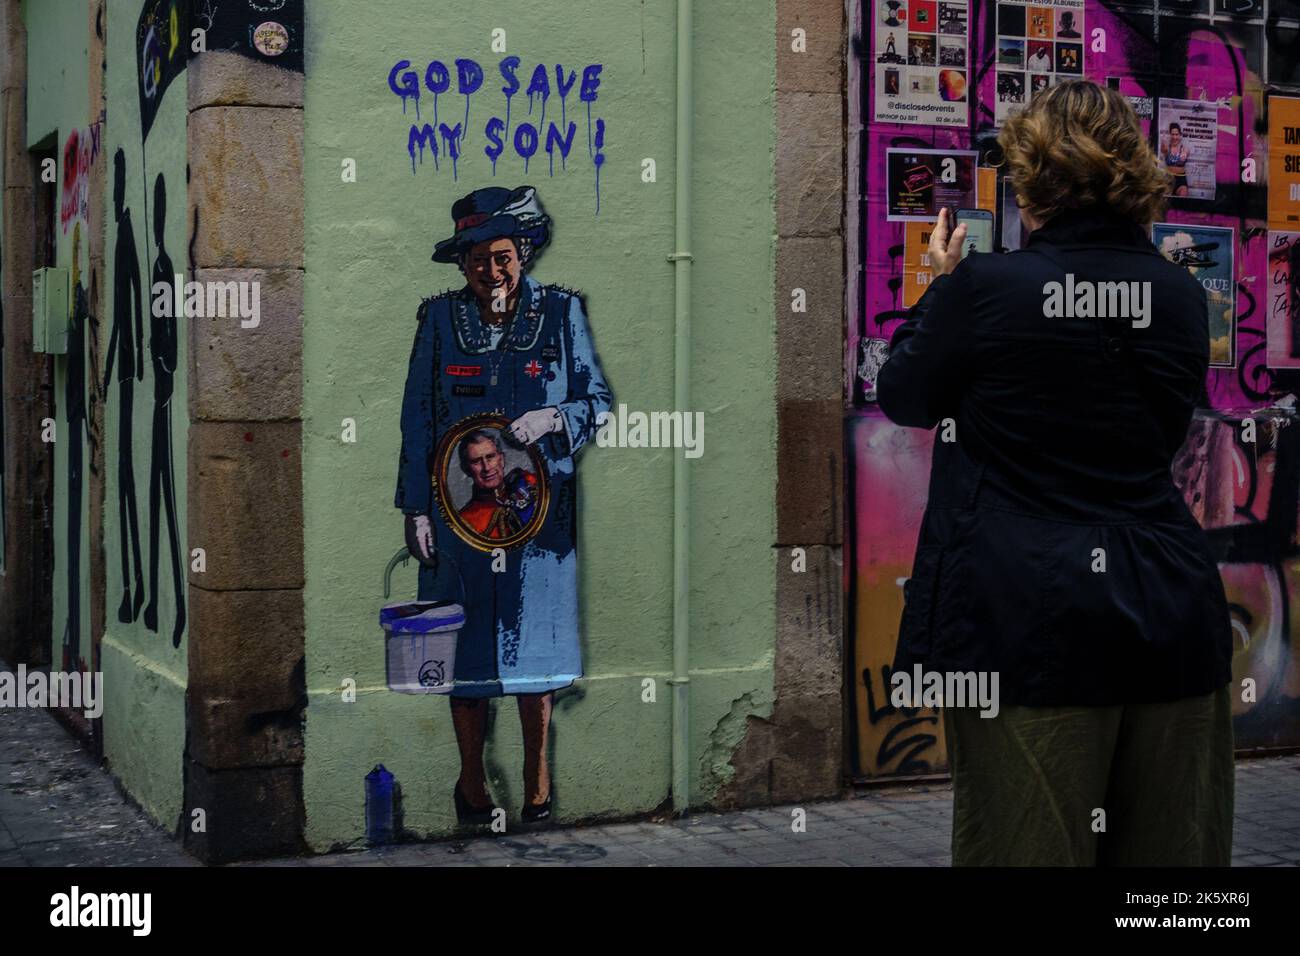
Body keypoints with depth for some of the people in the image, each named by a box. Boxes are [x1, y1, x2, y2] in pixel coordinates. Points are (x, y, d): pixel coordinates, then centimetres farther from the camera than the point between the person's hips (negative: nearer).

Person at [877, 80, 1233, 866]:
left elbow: (904, 398, 4)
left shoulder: (986, 288, -12)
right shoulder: (1180, 295, 3)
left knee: (1030, 841, 6)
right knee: (1170, 844, 14)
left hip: (1029, 621, -4)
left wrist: (944, 284, 18)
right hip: (1170, 616, 5)